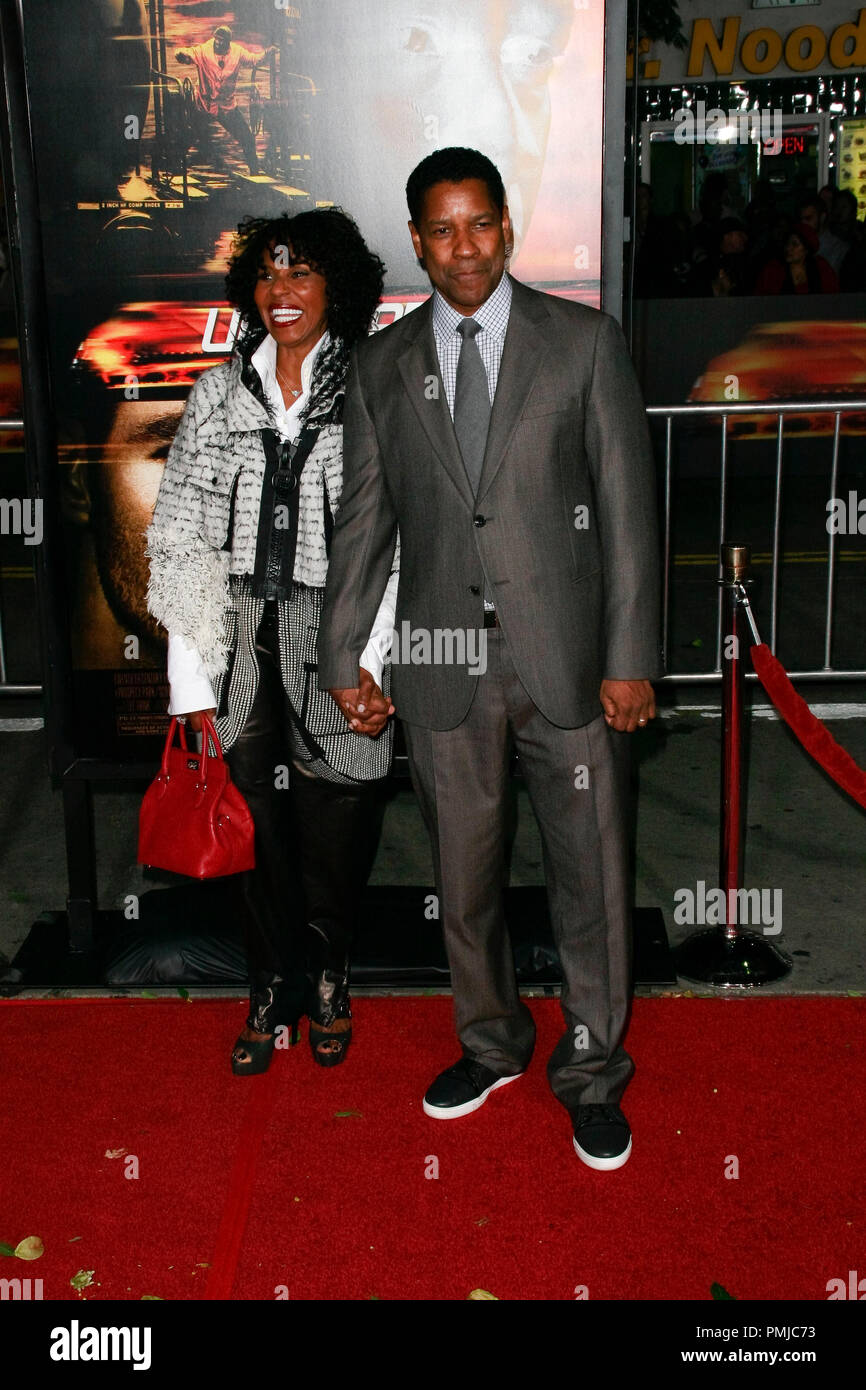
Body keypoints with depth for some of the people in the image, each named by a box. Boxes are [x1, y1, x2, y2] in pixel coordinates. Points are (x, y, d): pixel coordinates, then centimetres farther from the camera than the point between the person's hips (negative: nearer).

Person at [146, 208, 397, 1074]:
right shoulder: (219, 393, 6)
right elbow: (181, 541, 4)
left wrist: (370, 661, -14)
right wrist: (190, 685, -1)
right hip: (241, 648, 2)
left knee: (337, 836, 8)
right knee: (259, 831, 9)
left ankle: (326, 979, 35)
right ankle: (274, 989, 31)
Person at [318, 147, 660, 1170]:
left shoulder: (586, 342, 0)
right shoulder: (380, 365, 7)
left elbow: (628, 506, -2)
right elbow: (363, 522, 9)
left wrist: (630, 657, -7)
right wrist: (341, 656, 7)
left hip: (566, 660, -2)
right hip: (442, 664, 2)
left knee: (590, 874, 6)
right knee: (463, 875, 14)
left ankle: (592, 1071, 26)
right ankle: (491, 1043, 36)